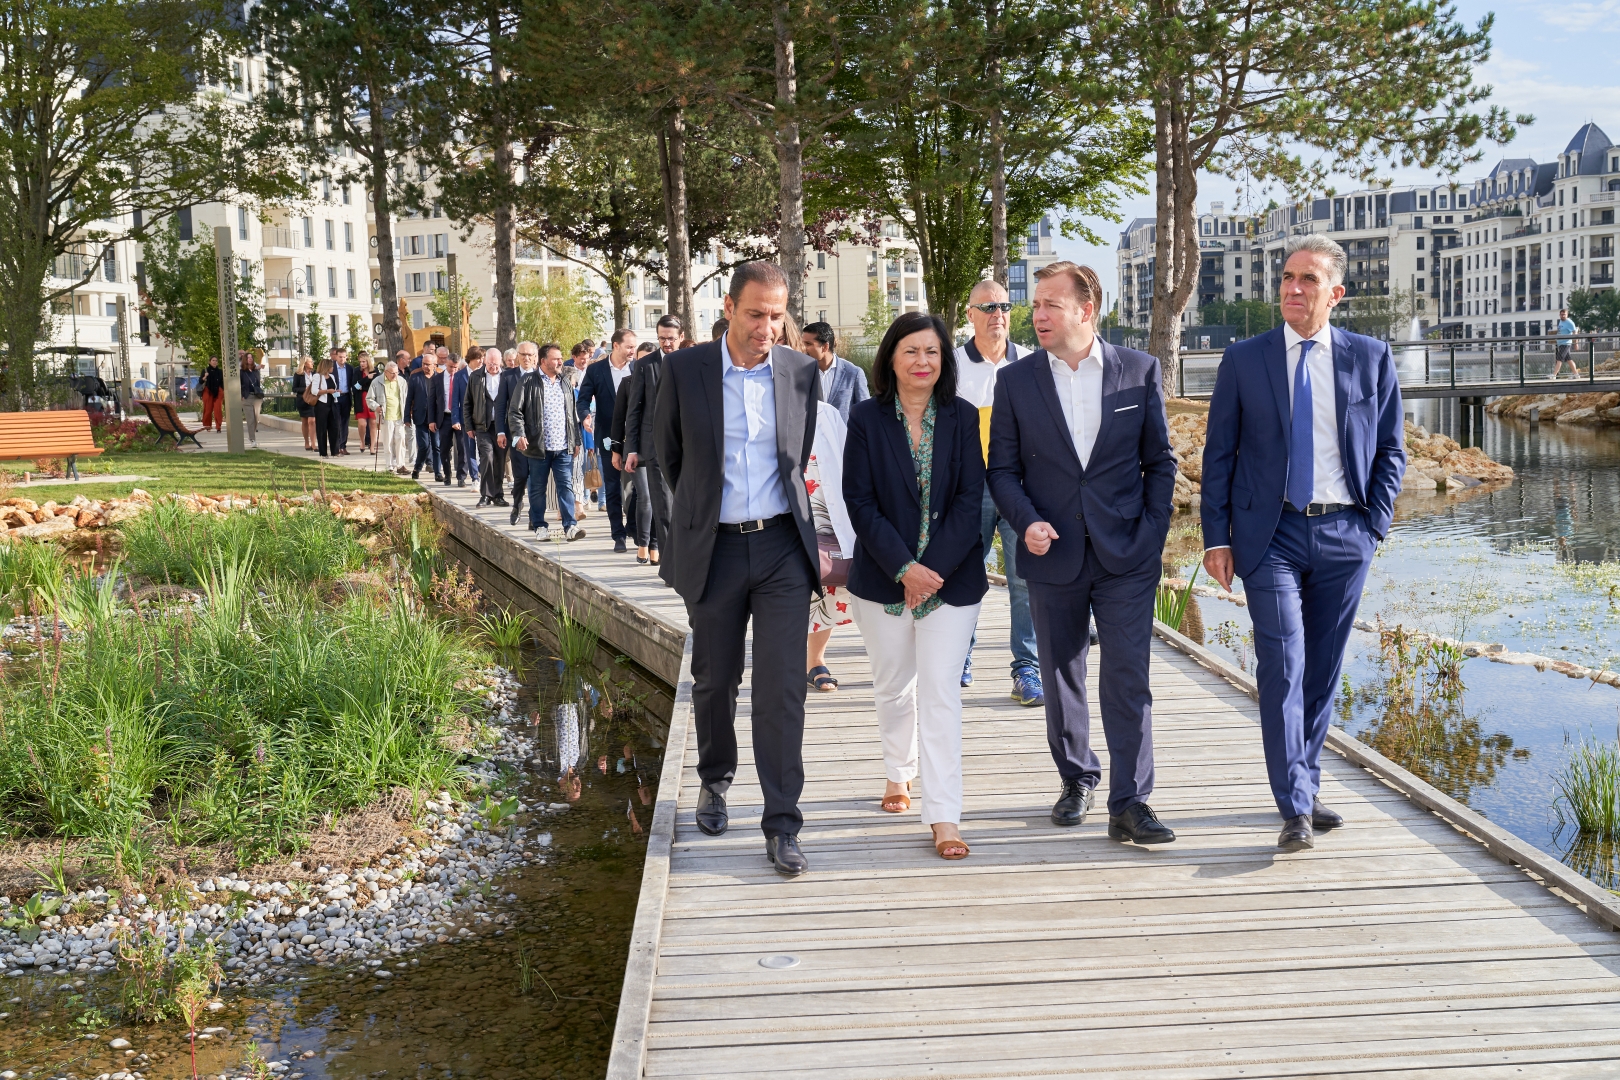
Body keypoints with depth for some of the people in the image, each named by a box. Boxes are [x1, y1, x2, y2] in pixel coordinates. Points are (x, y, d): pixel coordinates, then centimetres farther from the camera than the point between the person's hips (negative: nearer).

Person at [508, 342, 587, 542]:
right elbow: (515, 411, -6)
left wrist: (576, 440, 16)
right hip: (539, 446, -3)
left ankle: (570, 526, -4)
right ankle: (539, 526, 15)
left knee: (566, 486, -3)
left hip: (564, 447, 3)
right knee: (538, 488, 6)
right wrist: (519, 435, -19)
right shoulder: (529, 383, -3)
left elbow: (573, 414, 19)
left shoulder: (565, 383, 13)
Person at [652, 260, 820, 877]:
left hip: (782, 547, 0)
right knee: (714, 680, 14)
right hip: (713, 549, 0)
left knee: (782, 688, -6)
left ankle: (782, 826, 0)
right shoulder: (686, 370, -4)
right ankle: (715, 780, 40)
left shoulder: (801, 371, 0)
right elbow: (669, 451, 11)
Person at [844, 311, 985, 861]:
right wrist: (903, 567, -15)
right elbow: (860, 501, -5)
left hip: (951, 576, -1)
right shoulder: (867, 419, -1)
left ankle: (944, 816, -5)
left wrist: (934, 567, -14)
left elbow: (970, 500, -5)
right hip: (883, 577, 1)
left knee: (940, 691, -6)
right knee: (892, 685, 15)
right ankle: (899, 772, 40)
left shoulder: (963, 418, -1)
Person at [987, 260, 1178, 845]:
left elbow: (1159, 460, 5)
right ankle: (1076, 779, 30)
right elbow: (1002, 469, 4)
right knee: (1061, 679, 12)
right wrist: (1026, 522, -13)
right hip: (1052, 555, 2)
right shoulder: (1015, 380, 2)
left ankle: (1129, 803, 0)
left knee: (1128, 679, -5)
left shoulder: (1139, 370, 1)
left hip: (1127, 555, -1)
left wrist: (1152, 531, -3)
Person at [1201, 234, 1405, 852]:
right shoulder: (1244, 359, 2)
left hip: (1344, 536, 2)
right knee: (1282, 666, -11)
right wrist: (1216, 536, -2)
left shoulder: (1371, 359, 5)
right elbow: (1219, 454, 4)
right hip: (1272, 534, -2)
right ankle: (1296, 810, -8)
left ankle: (1305, 788, 24)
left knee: (1323, 669, 10)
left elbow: (1391, 449, 11)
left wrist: (1376, 524, 1)